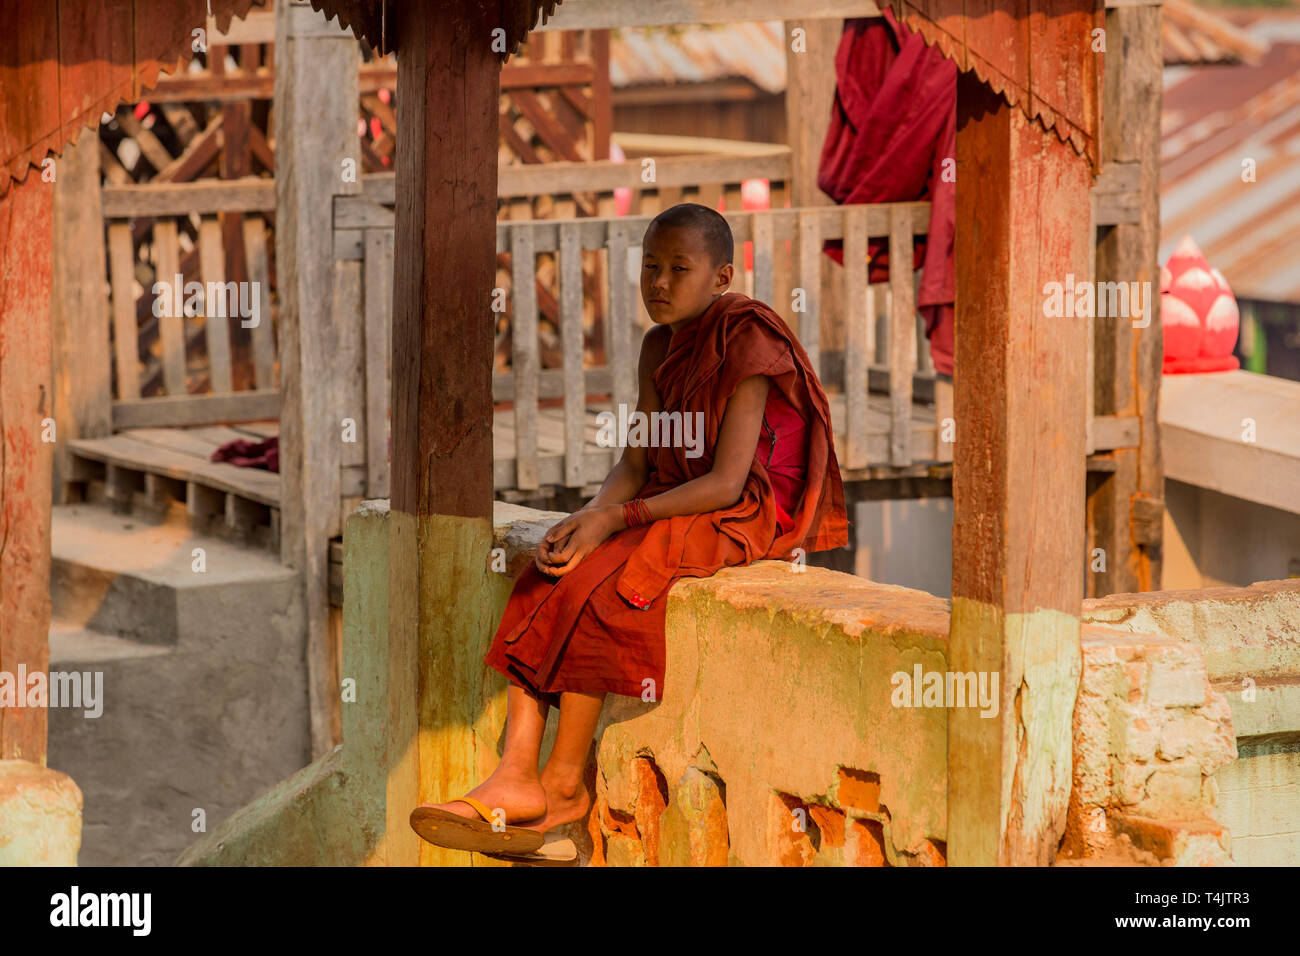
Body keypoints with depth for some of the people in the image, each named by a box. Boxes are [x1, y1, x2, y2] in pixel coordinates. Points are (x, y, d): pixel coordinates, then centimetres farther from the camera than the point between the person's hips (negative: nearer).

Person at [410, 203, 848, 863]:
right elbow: (636, 464, 8)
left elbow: (727, 481, -21)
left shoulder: (746, 343, -14)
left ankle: (564, 783, -16)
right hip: (670, 507, 8)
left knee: (590, 585, -26)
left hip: (743, 518, -8)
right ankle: (515, 778, -26)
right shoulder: (660, 348, 11)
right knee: (541, 583, -15)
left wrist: (614, 518, -25)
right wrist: (586, 518, -14)